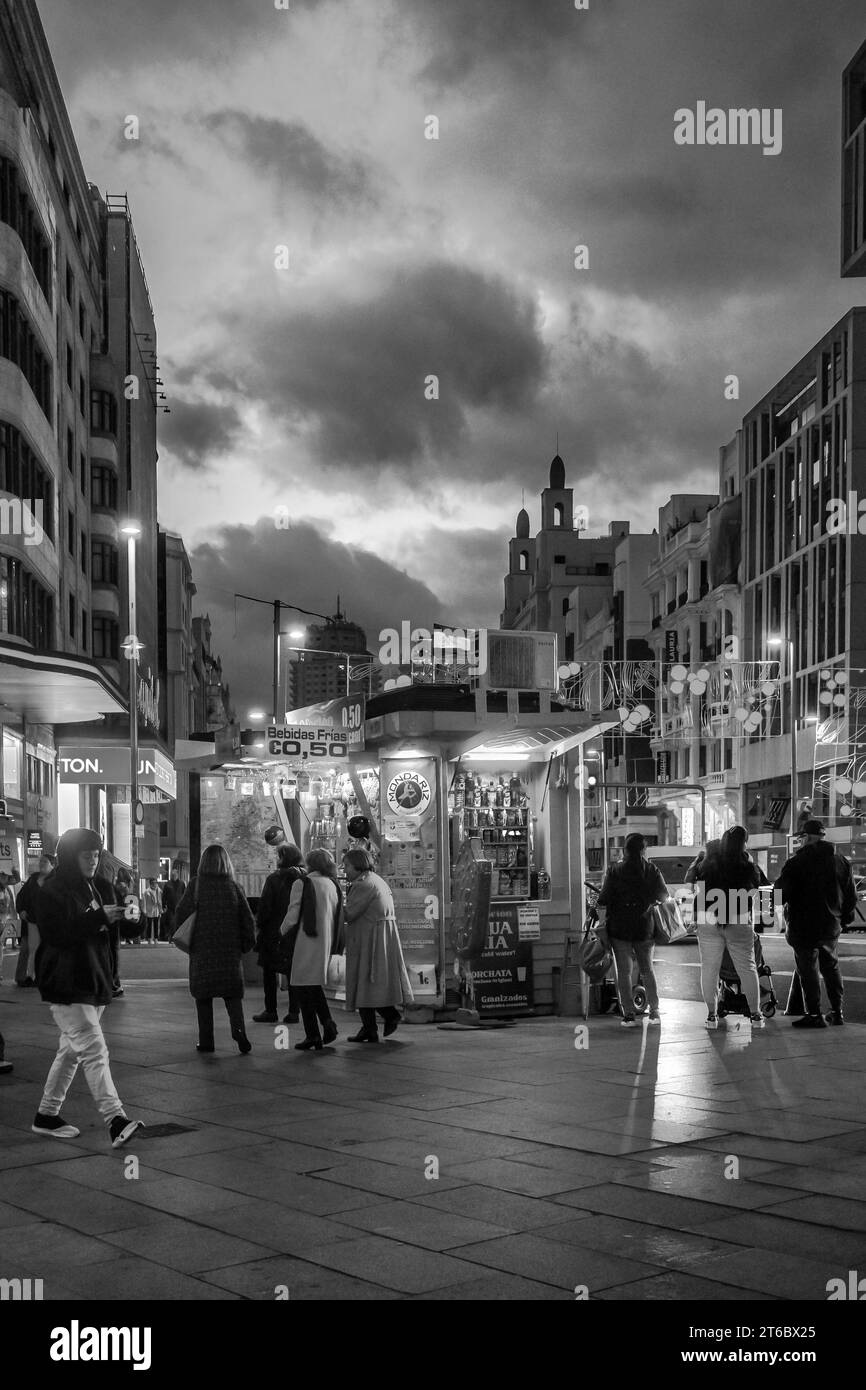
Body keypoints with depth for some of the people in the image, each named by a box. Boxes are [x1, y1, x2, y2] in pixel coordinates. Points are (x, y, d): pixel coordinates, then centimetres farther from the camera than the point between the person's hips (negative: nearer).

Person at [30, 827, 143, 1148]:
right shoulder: (52, 891, -12)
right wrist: (99, 917, -26)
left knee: (71, 1052, 15)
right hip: (66, 987, -9)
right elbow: (56, 933, -23)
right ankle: (115, 1120, -21)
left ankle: (47, 1116, 26)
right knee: (94, 1052, -15)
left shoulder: (87, 887, 18)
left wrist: (115, 917, 7)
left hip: (92, 983, 10)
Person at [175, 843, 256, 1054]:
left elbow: (181, 913, -8)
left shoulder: (196, 885, -6)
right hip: (229, 950, 1)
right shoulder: (232, 886, -1)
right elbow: (246, 917, -1)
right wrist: (246, 944, 9)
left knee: (203, 995, 8)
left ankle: (206, 1041, 8)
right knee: (233, 992, 9)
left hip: (202, 950, -1)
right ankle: (238, 1028, -13)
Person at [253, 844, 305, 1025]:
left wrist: (258, 926, 0)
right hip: (298, 934, 4)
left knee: (269, 972, 7)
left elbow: (265, 906, -11)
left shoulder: (274, 879, -11)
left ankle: (270, 1011, 8)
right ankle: (293, 1012, 8)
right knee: (293, 972, 9)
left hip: (274, 933, -4)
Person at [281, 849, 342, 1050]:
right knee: (315, 984, 18)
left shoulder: (301, 884, -7)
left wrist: (283, 931, 8)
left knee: (303, 987, 1)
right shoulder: (333, 886, 11)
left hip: (307, 941, -6)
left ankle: (313, 1035, -2)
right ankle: (327, 1022, 1)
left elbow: (292, 917, -9)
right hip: (326, 943, 6)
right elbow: (339, 919, 10)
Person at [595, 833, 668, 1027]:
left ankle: (629, 1014, 0)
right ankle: (654, 1012, 17)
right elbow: (664, 896, 6)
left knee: (624, 972, 4)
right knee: (647, 970, 17)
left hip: (619, 928, -2)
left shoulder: (615, 871, -6)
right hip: (644, 927, 2)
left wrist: (602, 925, -3)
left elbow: (602, 903, -9)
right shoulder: (652, 870, -2)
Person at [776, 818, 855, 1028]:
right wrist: (844, 918, 22)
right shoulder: (841, 862, 5)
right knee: (831, 967, 19)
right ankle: (837, 1012, 21)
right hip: (831, 926, 6)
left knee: (808, 969, 1)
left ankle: (814, 1014, 1)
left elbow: (781, 893, -13)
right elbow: (851, 895, 10)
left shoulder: (796, 863, -12)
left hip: (803, 926, -5)